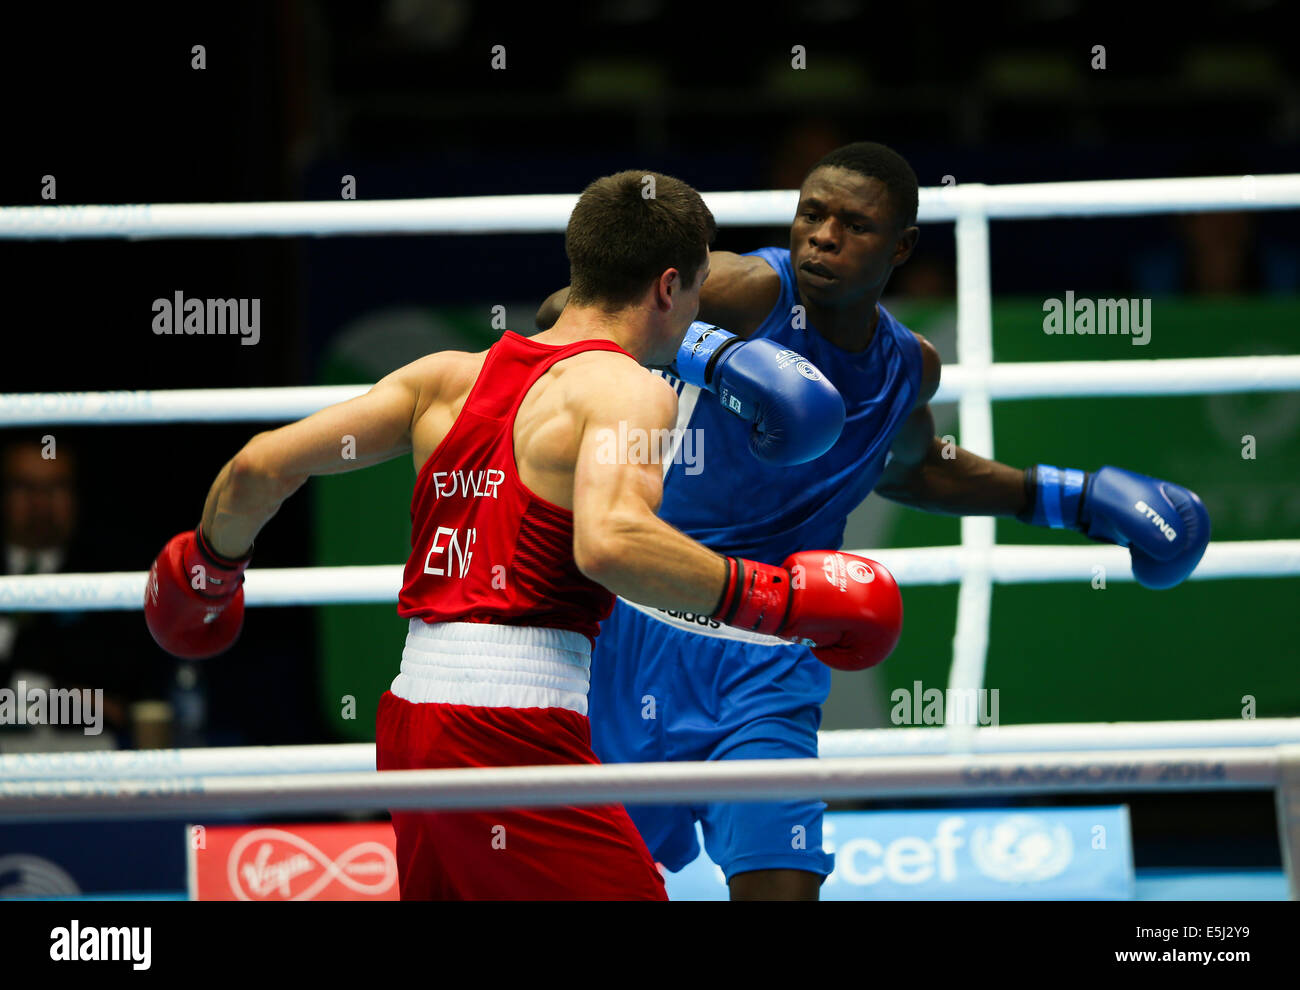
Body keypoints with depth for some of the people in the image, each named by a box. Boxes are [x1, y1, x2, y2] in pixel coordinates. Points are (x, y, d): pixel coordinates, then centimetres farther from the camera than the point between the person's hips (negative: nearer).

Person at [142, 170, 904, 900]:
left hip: (410, 713, 8)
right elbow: (607, 541, -25)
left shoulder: (450, 377, 16)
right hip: (515, 730, -8)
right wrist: (773, 599, -18)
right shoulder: (626, 388, -5)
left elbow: (261, 466, 12)